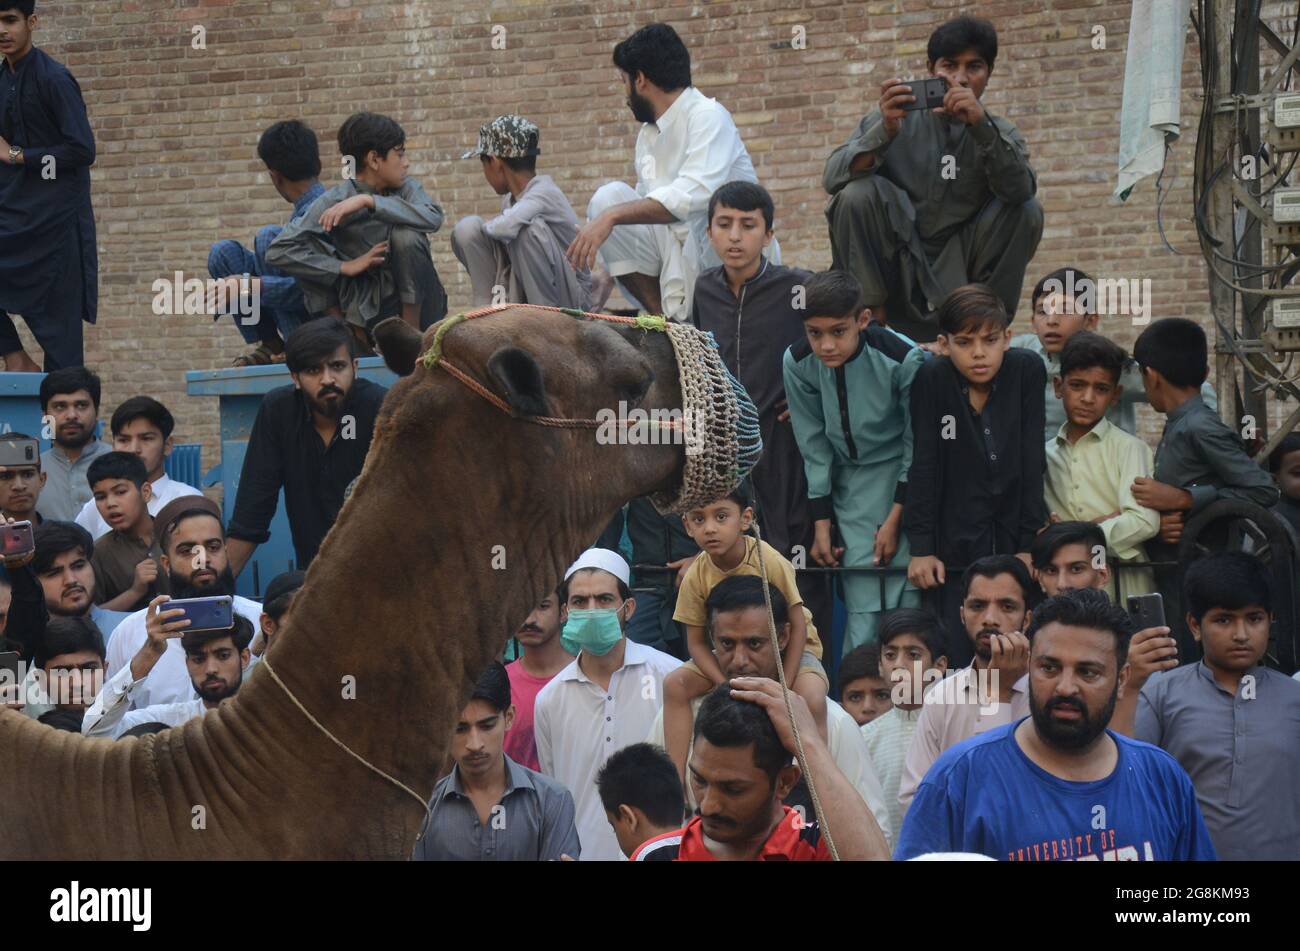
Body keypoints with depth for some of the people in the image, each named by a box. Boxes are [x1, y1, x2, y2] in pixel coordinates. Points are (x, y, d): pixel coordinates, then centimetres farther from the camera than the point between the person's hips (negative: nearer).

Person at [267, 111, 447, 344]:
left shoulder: (406, 188, -5)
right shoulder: (334, 202, -11)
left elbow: (433, 218, -28)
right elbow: (278, 252, -20)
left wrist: (368, 201, -31)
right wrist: (345, 267, -22)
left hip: (416, 305, 0)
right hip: (369, 310, 0)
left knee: (406, 235, -25)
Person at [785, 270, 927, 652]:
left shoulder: (903, 359, -23)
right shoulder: (798, 363, -13)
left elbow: (917, 443, -11)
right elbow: (814, 446, -1)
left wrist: (895, 519, -11)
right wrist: (822, 523, -1)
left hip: (904, 479, -2)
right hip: (850, 484, 2)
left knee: (905, 597, -10)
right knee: (863, 604, -7)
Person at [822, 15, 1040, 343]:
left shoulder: (997, 133, 4)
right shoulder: (899, 118, -2)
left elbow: (1020, 190, -18)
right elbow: (833, 178, -15)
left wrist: (981, 125, -32)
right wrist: (886, 130, -32)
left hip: (955, 270, 2)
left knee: (1026, 211, -16)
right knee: (858, 193, -25)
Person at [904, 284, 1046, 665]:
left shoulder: (1027, 371, -5)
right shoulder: (932, 379, -8)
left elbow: (1031, 462, -4)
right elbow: (924, 465, -7)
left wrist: (1030, 543, -6)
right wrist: (921, 547, -9)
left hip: (1013, 543, 1)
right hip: (955, 546, -1)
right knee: (957, 659, -5)